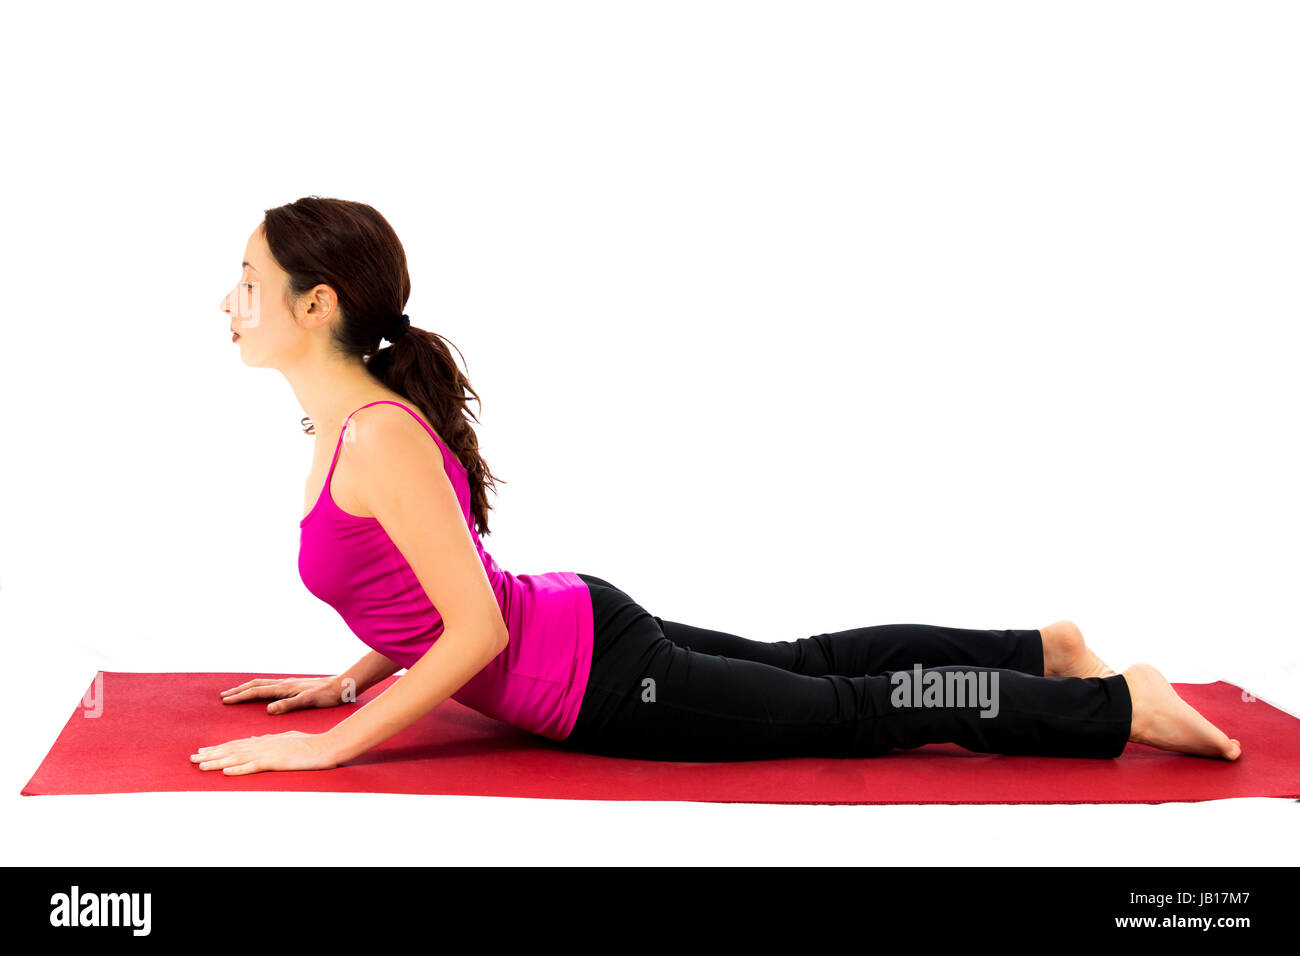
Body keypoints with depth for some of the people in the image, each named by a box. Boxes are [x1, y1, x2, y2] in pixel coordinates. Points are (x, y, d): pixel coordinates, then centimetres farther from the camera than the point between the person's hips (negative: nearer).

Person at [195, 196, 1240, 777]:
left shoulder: (380, 438, -26)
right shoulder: (352, 421, 5)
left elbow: (477, 631, -28)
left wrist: (330, 746, -25)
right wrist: (348, 680, 14)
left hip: (600, 685, -9)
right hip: (570, 629, 9)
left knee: (855, 710, 3)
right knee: (809, 662, 23)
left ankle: (1118, 703, 13)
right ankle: (1043, 650, 36)